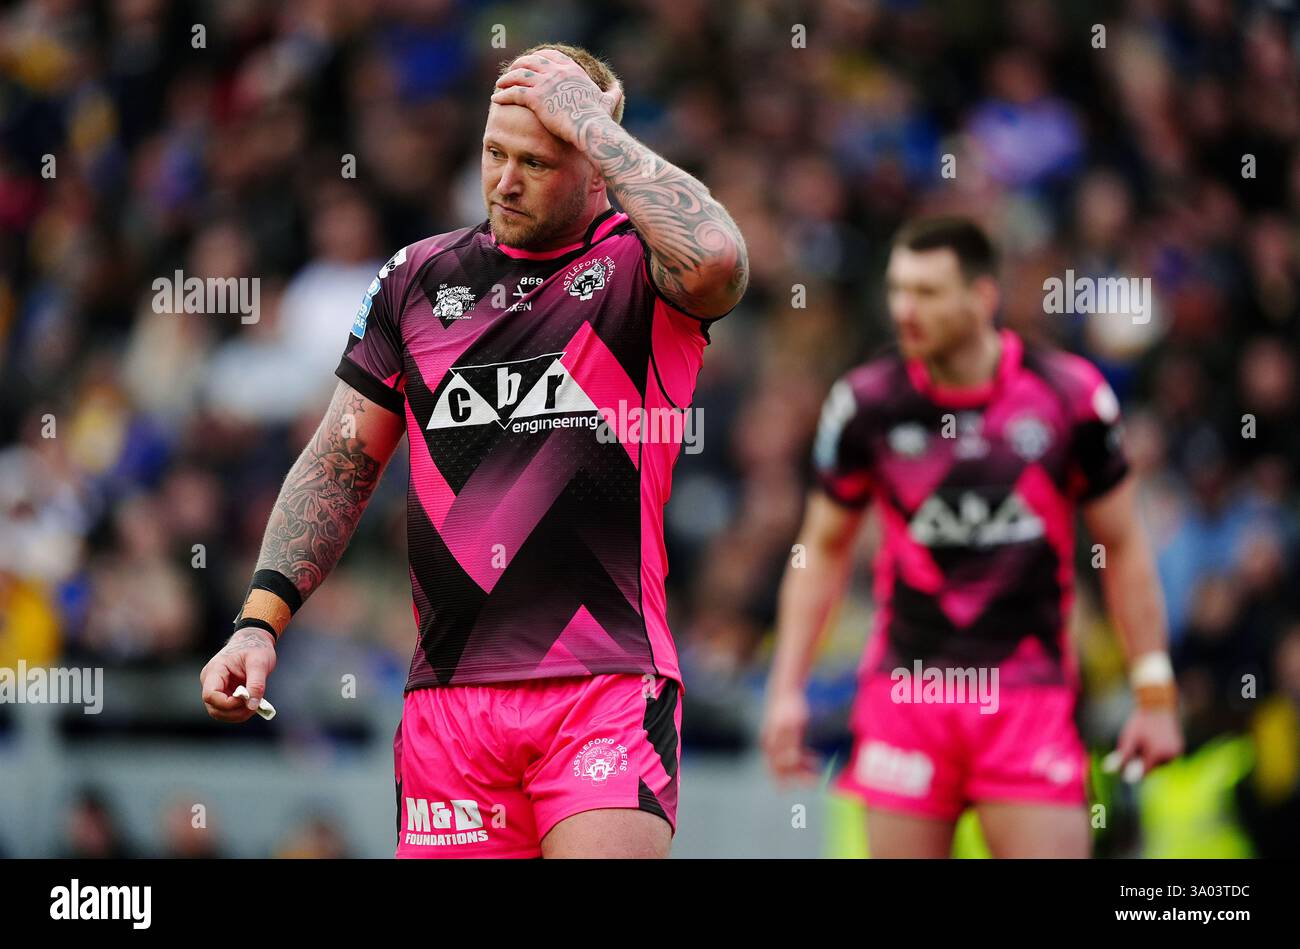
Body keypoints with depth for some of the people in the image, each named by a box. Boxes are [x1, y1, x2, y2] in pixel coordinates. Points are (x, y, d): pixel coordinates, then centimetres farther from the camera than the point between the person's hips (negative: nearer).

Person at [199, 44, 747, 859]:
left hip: (607, 691, -4)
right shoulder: (417, 278, 14)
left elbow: (717, 260, -25)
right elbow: (340, 465, 18)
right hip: (447, 695, 4)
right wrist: (260, 621, 8)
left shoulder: (640, 263, 1)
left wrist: (591, 121, -15)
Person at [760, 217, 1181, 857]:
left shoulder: (1068, 395, -3)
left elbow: (1122, 547, 7)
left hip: (1030, 699, -1)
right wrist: (787, 690, 5)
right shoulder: (867, 402, -1)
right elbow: (824, 547, 11)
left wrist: (1155, 696, 5)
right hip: (906, 695, 1)